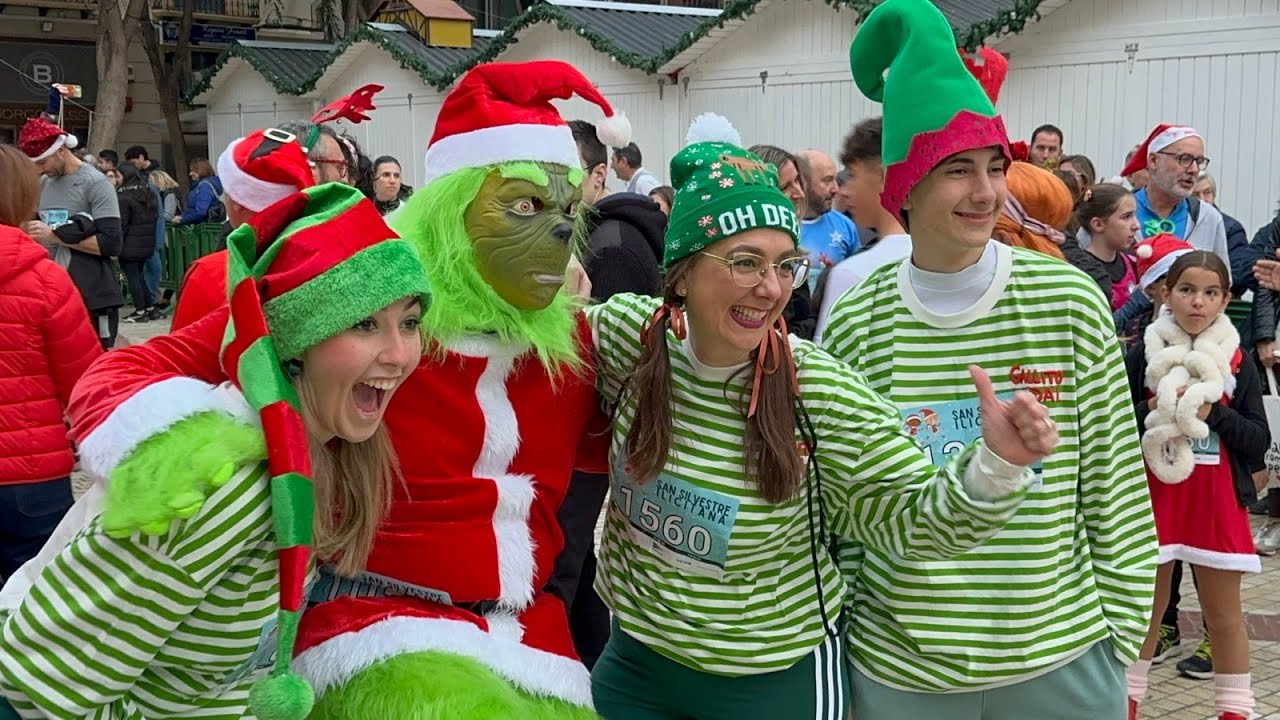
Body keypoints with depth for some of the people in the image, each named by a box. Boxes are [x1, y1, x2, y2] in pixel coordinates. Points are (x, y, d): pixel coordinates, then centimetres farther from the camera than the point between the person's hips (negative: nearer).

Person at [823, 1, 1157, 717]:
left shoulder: (1072, 302, -6)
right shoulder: (855, 328, -6)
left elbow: (1116, 487, 0)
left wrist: (1121, 632, 1)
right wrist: (834, 644, 3)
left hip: (1064, 658, 0)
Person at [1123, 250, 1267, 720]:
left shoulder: (1237, 361, 1)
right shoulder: (1142, 356, -1)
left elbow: (1259, 440, -2)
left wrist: (1214, 412, -16)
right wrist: (1152, 409, -16)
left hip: (1217, 501, 0)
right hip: (1154, 497, 0)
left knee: (1224, 615, 8)